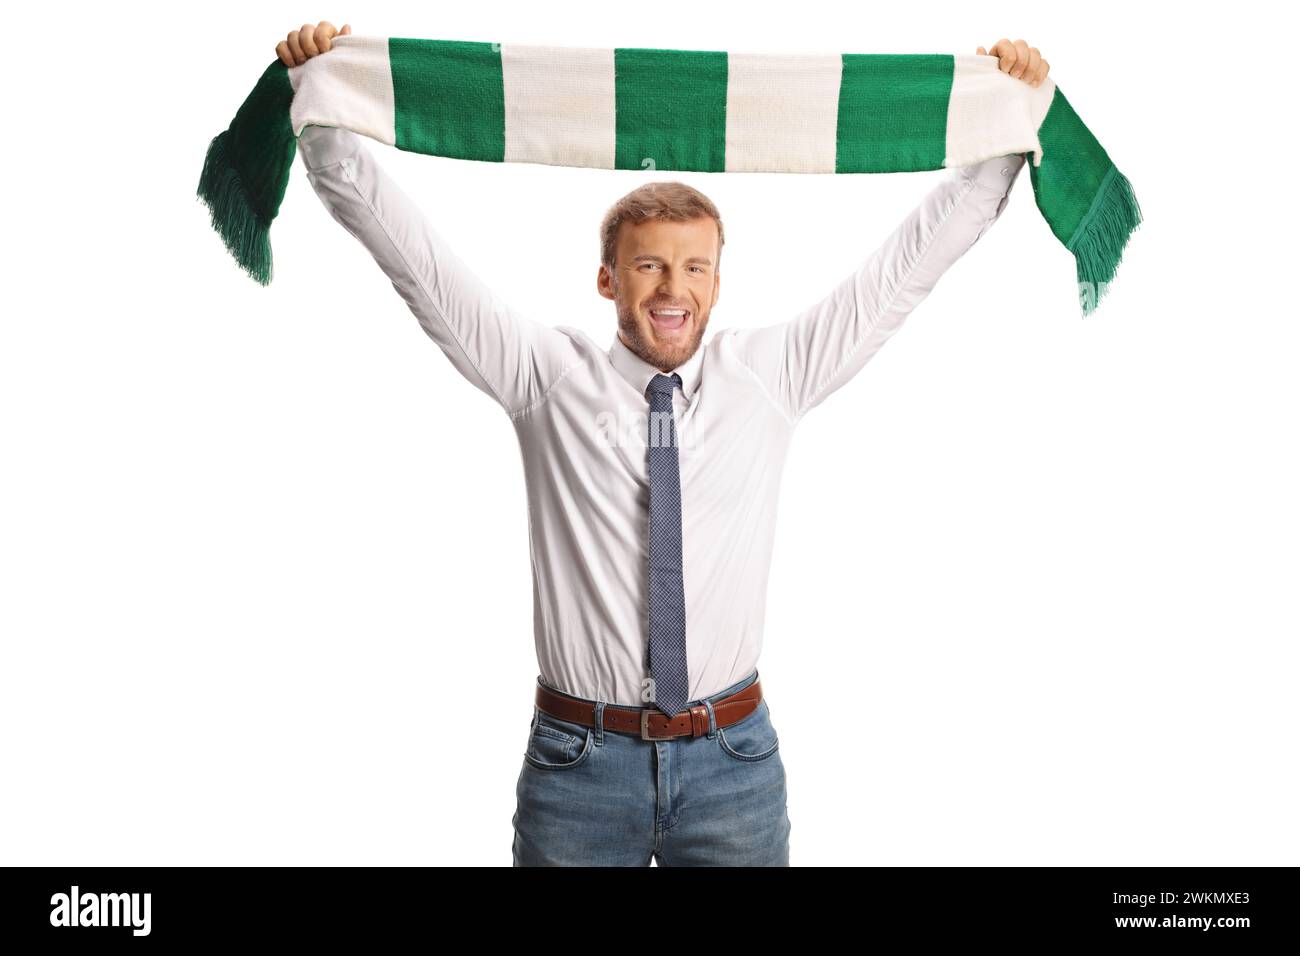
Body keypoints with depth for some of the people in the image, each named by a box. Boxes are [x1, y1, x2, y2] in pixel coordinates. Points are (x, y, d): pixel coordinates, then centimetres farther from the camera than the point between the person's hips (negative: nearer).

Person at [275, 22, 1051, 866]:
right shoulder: (547, 376, -2)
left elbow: (907, 265, 1)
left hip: (733, 761, 1)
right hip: (579, 758, -1)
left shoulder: (769, 377, 1)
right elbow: (409, 250, -3)